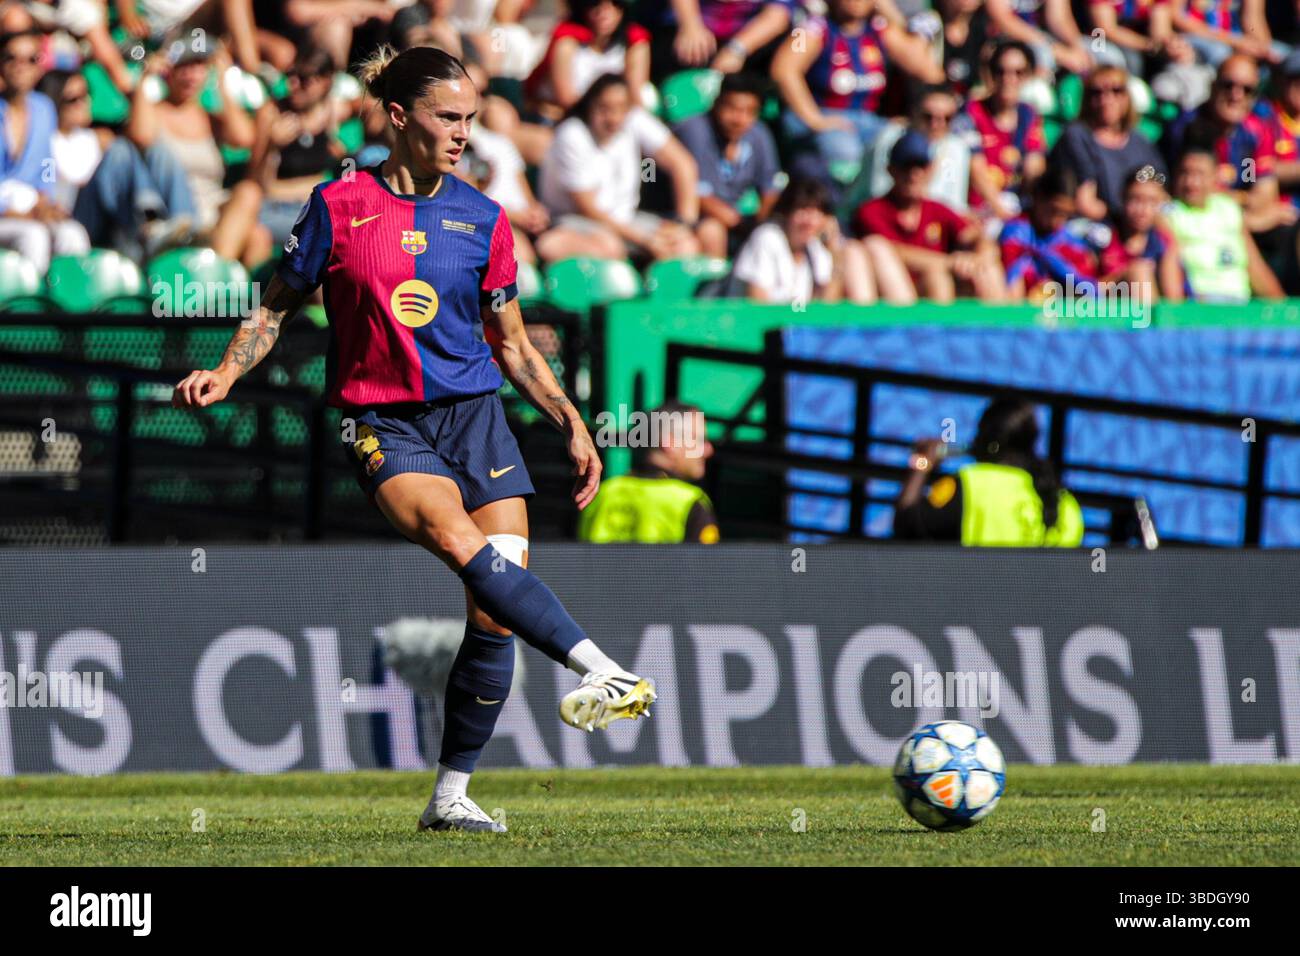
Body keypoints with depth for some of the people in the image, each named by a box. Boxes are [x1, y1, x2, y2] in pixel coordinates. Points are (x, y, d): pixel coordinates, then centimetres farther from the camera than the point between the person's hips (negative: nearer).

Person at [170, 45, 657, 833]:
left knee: (495, 613, -7)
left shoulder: (483, 219, 9)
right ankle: (603, 673, -43)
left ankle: (452, 796, 4)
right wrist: (225, 374, -5)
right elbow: (278, 306, 11)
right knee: (466, 545, -31)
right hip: (385, 426, -3)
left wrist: (571, 424, 10)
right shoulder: (339, 206, 1)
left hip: (476, 414, 3)